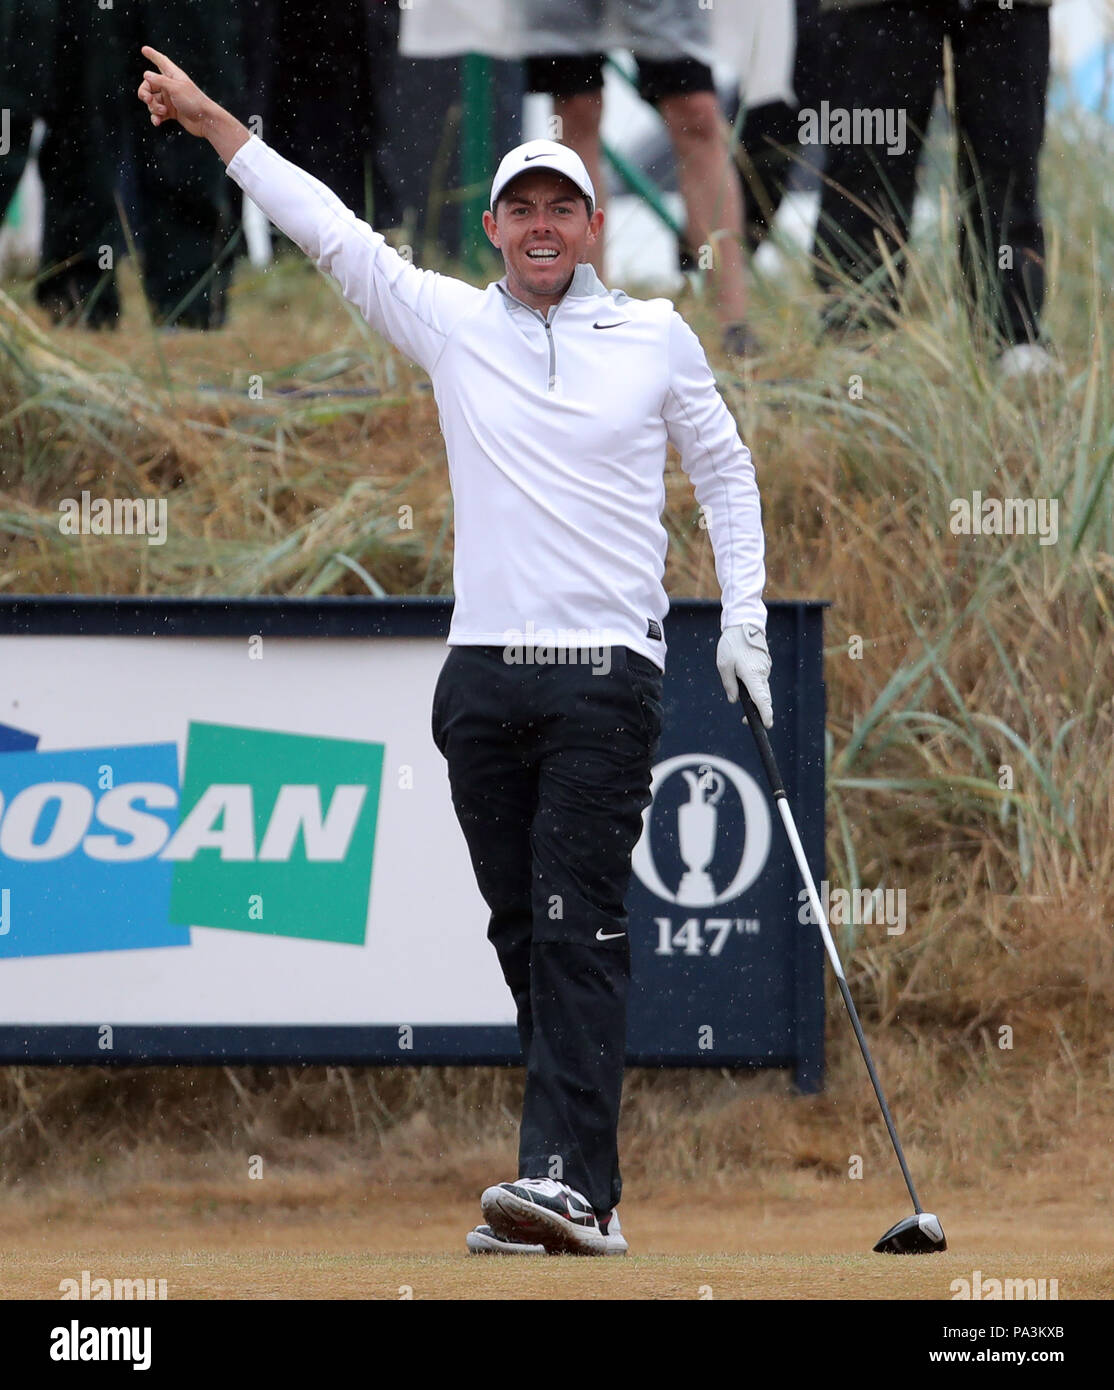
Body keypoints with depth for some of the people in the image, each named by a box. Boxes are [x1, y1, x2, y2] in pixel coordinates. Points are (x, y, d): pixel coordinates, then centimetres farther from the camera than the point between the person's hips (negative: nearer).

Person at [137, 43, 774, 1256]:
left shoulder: (656, 337, 7)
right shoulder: (449, 323, 10)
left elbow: (724, 469, 16)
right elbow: (331, 231, 8)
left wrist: (743, 621, 10)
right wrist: (215, 125, 4)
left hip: (608, 670, -3)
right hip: (484, 676, 3)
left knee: (578, 931, -13)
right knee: (523, 936, 3)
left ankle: (568, 1181, -23)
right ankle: (582, 1184, 8)